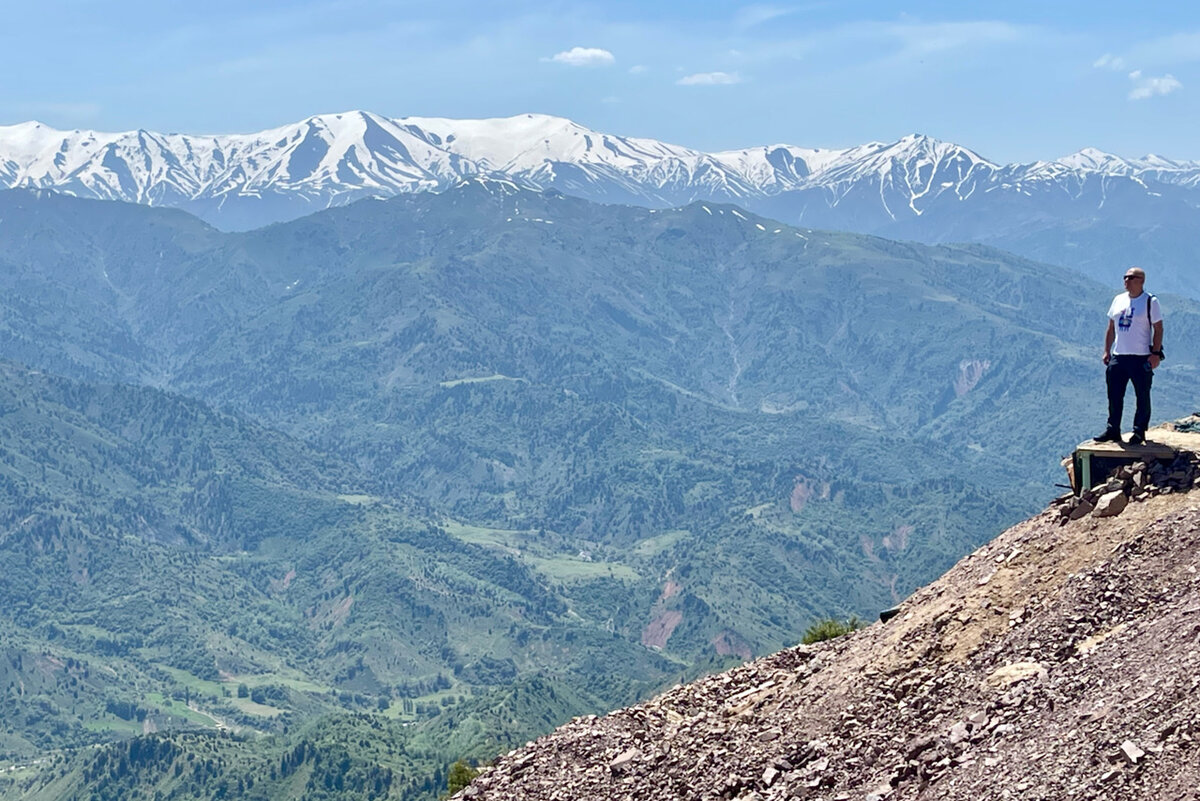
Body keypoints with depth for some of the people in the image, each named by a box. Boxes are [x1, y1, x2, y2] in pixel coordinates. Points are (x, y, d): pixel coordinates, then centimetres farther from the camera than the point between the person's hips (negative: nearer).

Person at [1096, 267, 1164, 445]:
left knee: (1142, 397, 3)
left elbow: (1158, 329, -5)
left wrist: (1156, 354, -12)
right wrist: (1107, 351, 11)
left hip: (1141, 358, -5)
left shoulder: (1150, 301, -4)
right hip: (1118, 357, 5)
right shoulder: (1118, 300, 11)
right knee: (1114, 395, 7)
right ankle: (1113, 430, 15)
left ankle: (1139, 432, 11)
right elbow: (1111, 328, 16)